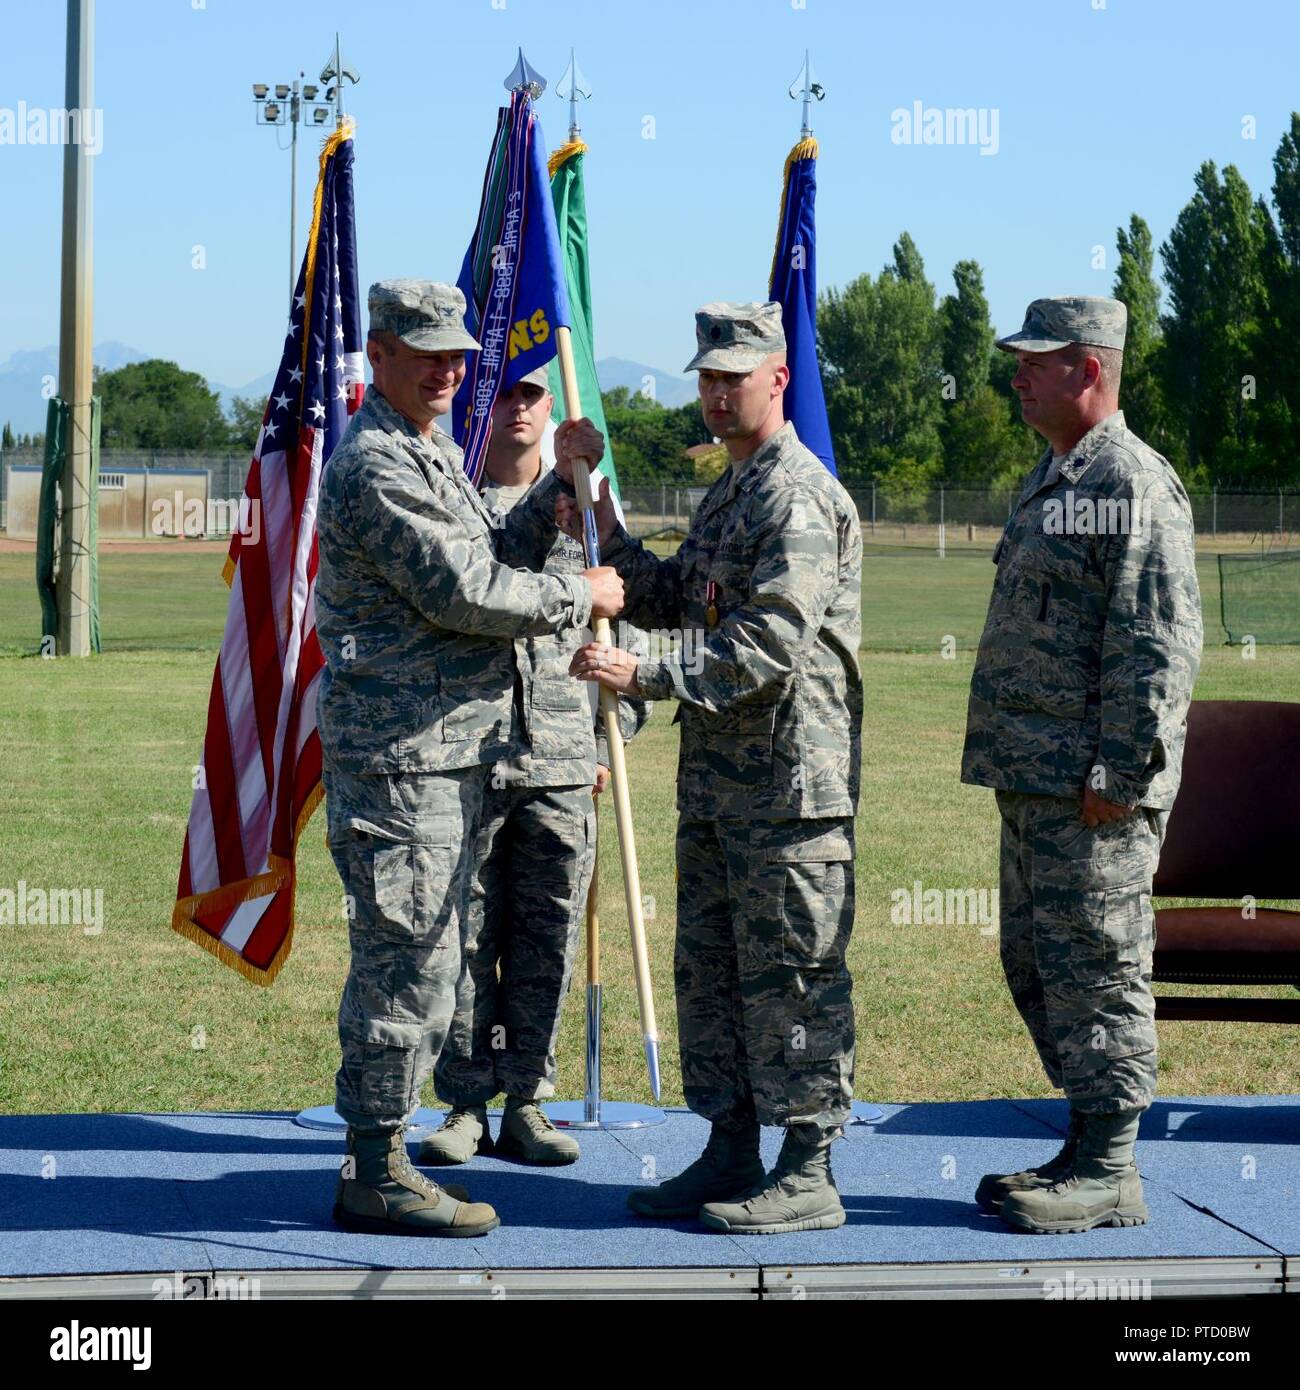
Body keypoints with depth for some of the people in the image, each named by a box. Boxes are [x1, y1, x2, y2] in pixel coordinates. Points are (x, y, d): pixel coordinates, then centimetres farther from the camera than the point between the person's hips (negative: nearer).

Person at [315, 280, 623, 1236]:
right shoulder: (377, 463, -14)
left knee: (418, 959, 14)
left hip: (447, 755, 11)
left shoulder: (431, 456, 21)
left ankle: (382, 1163, 22)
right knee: (409, 960, -7)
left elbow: (496, 559, 20)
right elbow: (465, 592, -19)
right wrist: (581, 596, -8)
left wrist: (560, 489, 8)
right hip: (401, 753, -11)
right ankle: (377, 1175, -1)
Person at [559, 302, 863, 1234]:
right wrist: (608, 538, 11)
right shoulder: (729, 492, 18)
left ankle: (809, 1176, 2)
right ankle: (731, 1154, 23)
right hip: (716, 772, 10)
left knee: (791, 973, -4)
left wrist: (645, 676, -24)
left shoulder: (799, 496, -14)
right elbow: (675, 604, 24)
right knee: (709, 965, 14)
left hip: (788, 779, -10)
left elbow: (771, 644, -23)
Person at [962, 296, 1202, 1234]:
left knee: (1095, 968, -5)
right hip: (1034, 778, 10)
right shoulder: (1057, 480, 18)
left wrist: (1119, 772, -22)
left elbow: (1160, 646, -19)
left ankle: (1110, 1174, 2)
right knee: (1035, 965, 14)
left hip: (1093, 788, -10)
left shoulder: (1134, 486, -13)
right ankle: (1087, 1147, 23)